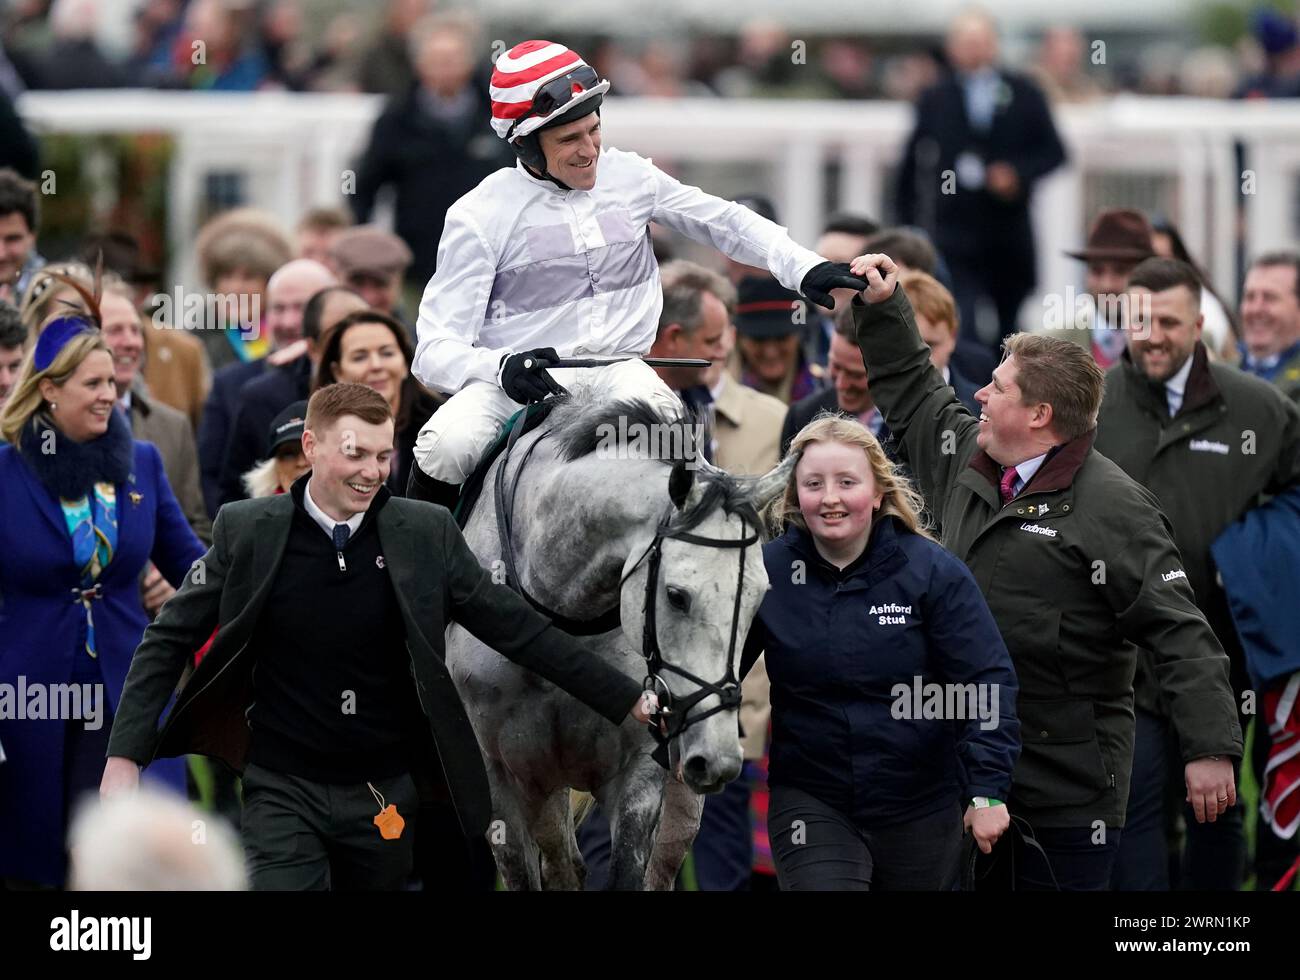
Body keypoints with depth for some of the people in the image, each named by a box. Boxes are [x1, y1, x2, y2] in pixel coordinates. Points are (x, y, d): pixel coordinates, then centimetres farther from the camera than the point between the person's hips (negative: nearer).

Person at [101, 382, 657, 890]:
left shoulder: (425, 534, -1)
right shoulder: (247, 531, -4)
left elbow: (516, 628, 4)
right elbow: (169, 641, 2)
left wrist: (626, 701, 3)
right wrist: (125, 757, -7)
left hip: (386, 797, 2)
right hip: (284, 792, -2)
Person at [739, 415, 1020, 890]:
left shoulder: (934, 572, -10)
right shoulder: (767, 571, -5)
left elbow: (987, 682, -10)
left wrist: (987, 791, -16)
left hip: (919, 809, 0)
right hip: (810, 803, 0)